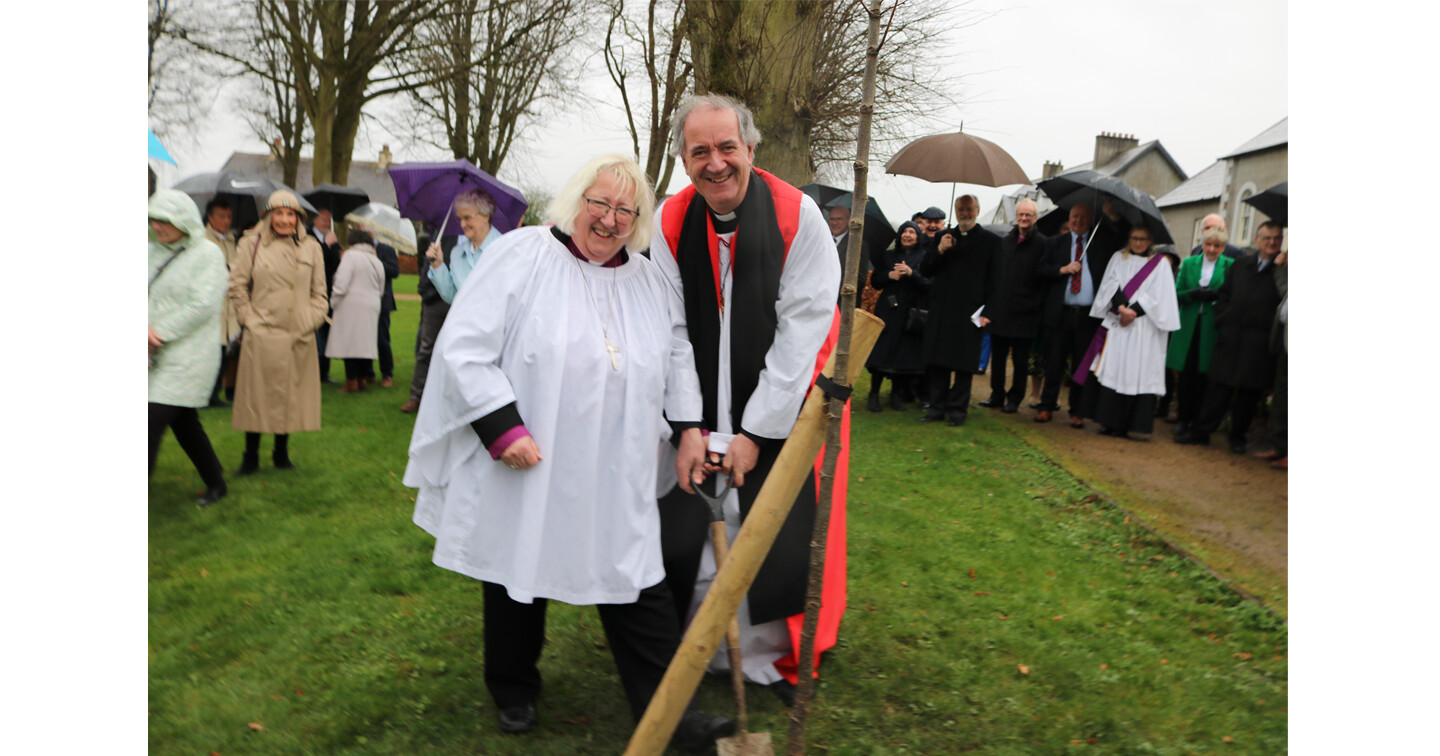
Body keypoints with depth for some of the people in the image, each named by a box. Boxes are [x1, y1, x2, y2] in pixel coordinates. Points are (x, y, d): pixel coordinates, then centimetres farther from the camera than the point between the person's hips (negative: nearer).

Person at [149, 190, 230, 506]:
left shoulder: (208, 253, -7)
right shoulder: (152, 252, 12)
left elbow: (203, 306, -15)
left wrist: (161, 332, -16)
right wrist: (144, 327, -14)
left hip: (186, 356, -7)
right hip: (156, 356, 7)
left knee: (154, 420, -12)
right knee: (183, 421, 13)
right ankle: (215, 482, 28)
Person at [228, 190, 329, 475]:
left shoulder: (311, 247, 9)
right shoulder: (250, 244, 3)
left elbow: (319, 293, 12)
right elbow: (237, 287, 4)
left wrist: (312, 321, 1)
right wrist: (249, 320, -3)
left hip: (300, 336, 2)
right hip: (262, 334, -2)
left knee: (292, 394, 6)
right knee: (257, 394, 1)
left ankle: (281, 453, 21)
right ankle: (251, 456, 12)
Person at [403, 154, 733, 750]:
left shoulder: (649, 281, 8)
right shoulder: (521, 255, -8)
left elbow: (678, 356, 20)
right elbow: (464, 346, -12)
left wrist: (689, 424, 9)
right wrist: (503, 427, -18)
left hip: (616, 482, 3)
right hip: (523, 467, -3)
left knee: (637, 588, 2)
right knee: (517, 572, 13)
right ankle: (514, 692, 37)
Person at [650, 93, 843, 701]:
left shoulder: (797, 215, -14)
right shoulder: (671, 222, -6)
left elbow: (803, 327, -15)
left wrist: (756, 431, -16)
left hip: (783, 409, -2)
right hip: (701, 414, 3)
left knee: (778, 537, 0)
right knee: (686, 533, 5)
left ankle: (773, 655, 23)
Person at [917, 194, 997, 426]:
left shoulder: (990, 241, 3)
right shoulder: (943, 237, 14)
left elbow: (993, 281, 0)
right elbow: (924, 271, 10)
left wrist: (987, 311, -8)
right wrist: (939, 251, -7)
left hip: (969, 312, -3)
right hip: (940, 310, 3)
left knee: (964, 363, 1)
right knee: (937, 361, 4)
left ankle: (958, 409, 9)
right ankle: (937, 407, 13)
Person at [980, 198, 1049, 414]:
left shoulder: (1043, 244, -4)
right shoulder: (1004, 242, 11)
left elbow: (1046, 278, -4)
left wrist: (1037, 305, -9)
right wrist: (991, 302, 9)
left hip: (1025, 313, -4)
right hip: (1000, 311, 4)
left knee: (1020, 360, 4)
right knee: (997, 356, 10)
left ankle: (1014, 399, 15)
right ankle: (997, 395, 22)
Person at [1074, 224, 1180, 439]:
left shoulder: (1160, 264, 7)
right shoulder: (1118, 258, 13)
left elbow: (1158, 295, -1)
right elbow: (1110, 285, 1)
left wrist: (1133, 311, -12)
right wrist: (1121, 307, -15)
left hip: (1143, 328, -2)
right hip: (1116, 324, 2)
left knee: (1137, 372, -6)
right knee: (1111, 369, -3)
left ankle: (1126, 424, -4)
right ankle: (1109, 422, 1)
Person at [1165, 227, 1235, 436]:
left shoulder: (1230, 266, 4)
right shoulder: (1189, 263, 11)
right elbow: (1177, 294, 7)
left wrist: (1214, 295, -18)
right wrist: (1193, 294, -12)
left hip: (1212, 328, -2)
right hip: (1188, 326, 2)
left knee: (1204, 375, -1)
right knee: (1185, 374, 2)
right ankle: (1183, 418, 11)